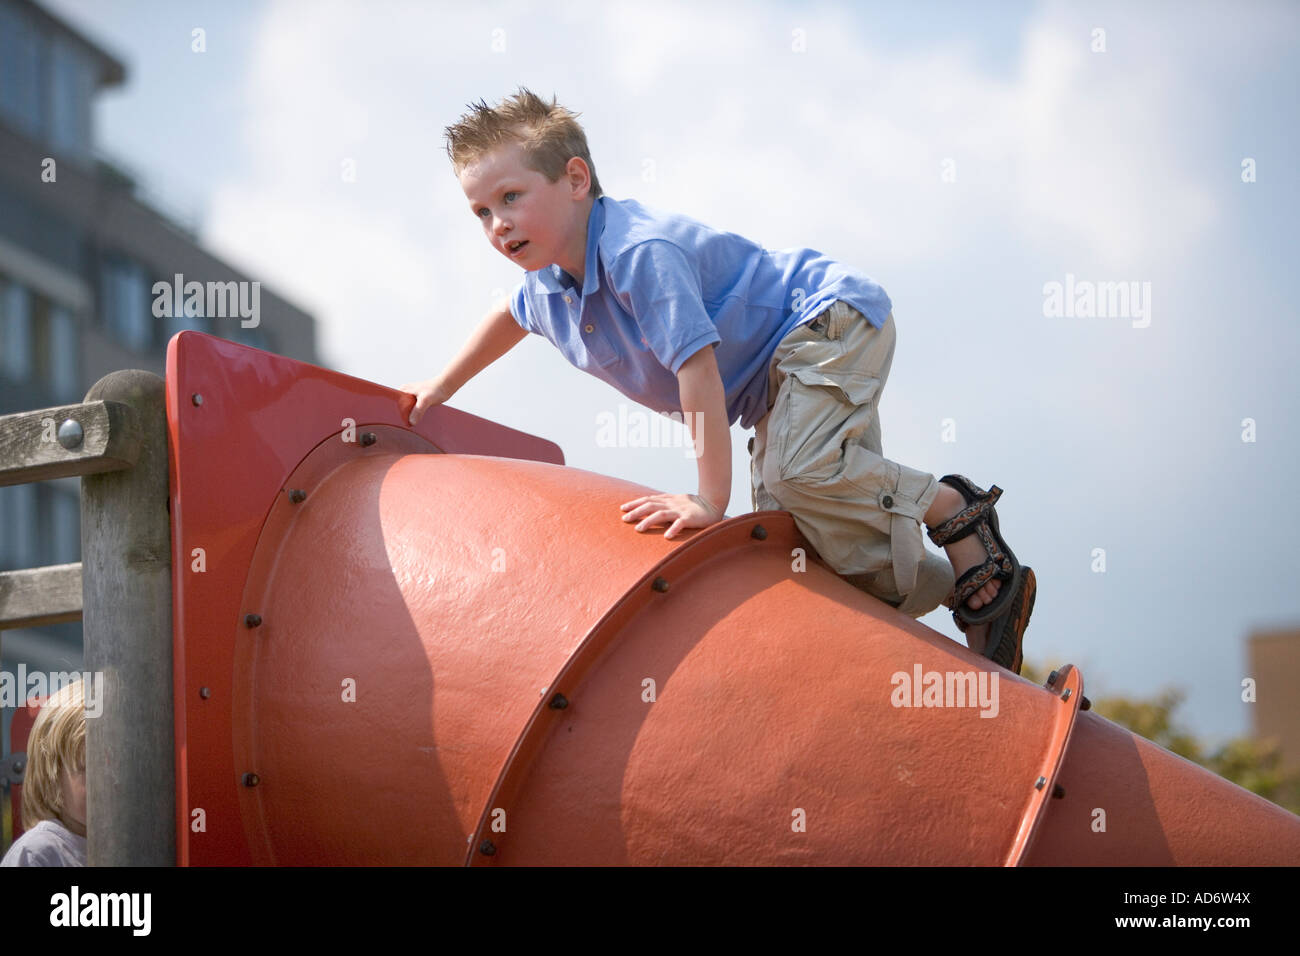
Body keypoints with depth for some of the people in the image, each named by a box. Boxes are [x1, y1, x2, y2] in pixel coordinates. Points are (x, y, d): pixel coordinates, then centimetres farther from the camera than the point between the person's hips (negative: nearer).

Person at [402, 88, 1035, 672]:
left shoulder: (640, 252, -30)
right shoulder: (547, 283, 0)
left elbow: (698, 365, -34)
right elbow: (510, 316, 26)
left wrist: (711, 499, -34)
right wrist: (440, 389, 35)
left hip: (832, 318, -9)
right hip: (772, 387, 9)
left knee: (801, 473, -34)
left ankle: (951, 509, -15)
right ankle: (947, 585, 7)